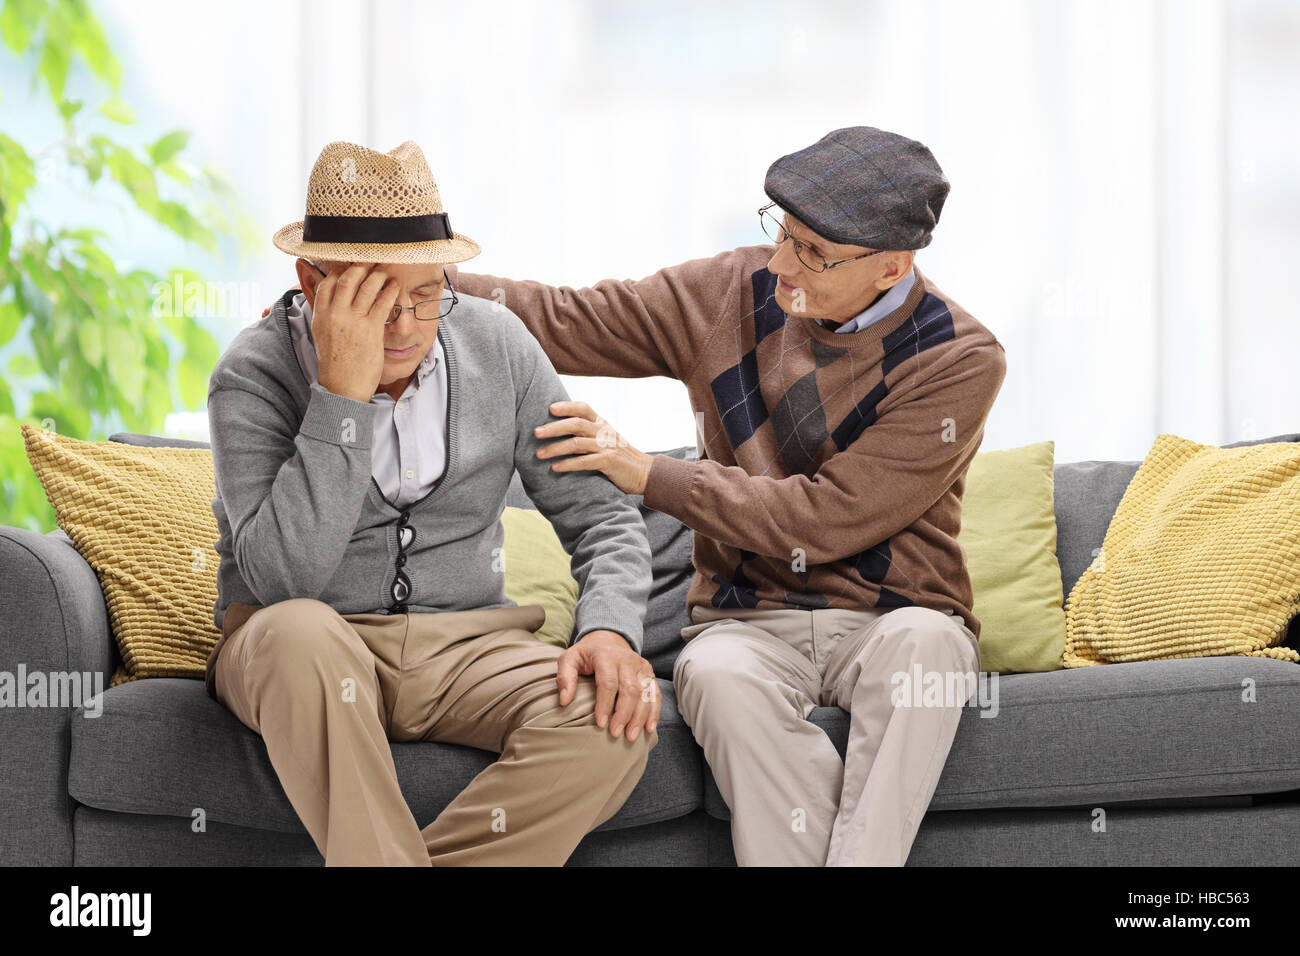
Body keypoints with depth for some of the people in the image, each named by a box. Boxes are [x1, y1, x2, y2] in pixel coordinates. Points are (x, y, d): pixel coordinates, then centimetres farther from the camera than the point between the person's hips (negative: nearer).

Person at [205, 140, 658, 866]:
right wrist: (343, 395, -28)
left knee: (614, 721, -26)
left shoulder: (497, 345, 0)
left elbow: (602, 515, 5)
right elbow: (283, 578, -25)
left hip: (463, 643, 3)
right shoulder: (256, 375, -11)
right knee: (299, 631, -39)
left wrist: (610, 630, -16)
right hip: (293, 651, -3)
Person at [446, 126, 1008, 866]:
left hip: (891, 618, -2)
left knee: (920, 640, -39)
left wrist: (648, 474, -15)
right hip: (752, 620, 2)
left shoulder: (960, 360, -11)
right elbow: (565, 322, 9)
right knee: (718, 673, -35)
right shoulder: (733, 292, 3)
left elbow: (828, 520, -16)